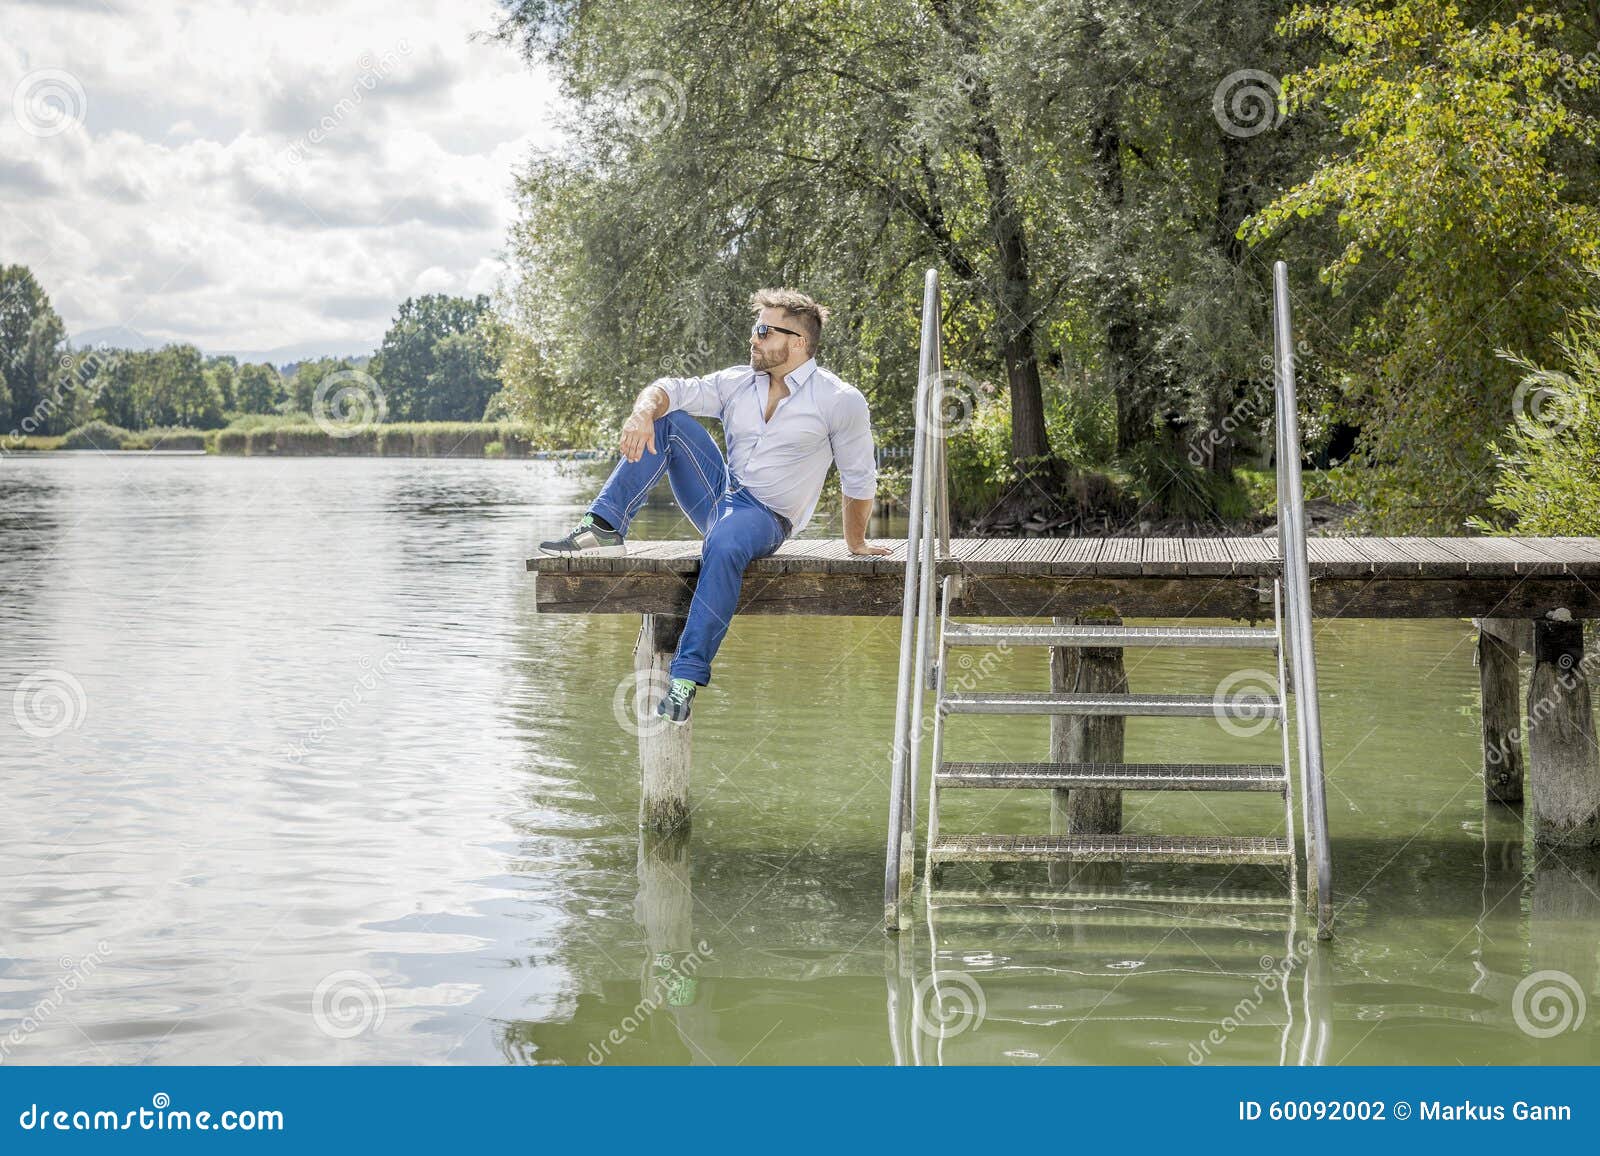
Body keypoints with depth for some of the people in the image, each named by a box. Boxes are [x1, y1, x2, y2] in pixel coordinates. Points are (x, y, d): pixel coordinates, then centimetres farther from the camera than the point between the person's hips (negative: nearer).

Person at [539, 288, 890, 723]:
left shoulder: (842, 401, -5)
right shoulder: (737, 383, 8)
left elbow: (859, 479, 4)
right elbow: (672, 390, -5)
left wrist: (856, 544, 10)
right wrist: (644, 410, -28)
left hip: (767, 517, -5)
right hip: (718, 493, 6)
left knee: (724, 546, -40)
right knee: (668, 420, -12)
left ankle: (687, 676, -39)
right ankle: (604, 529, -22)